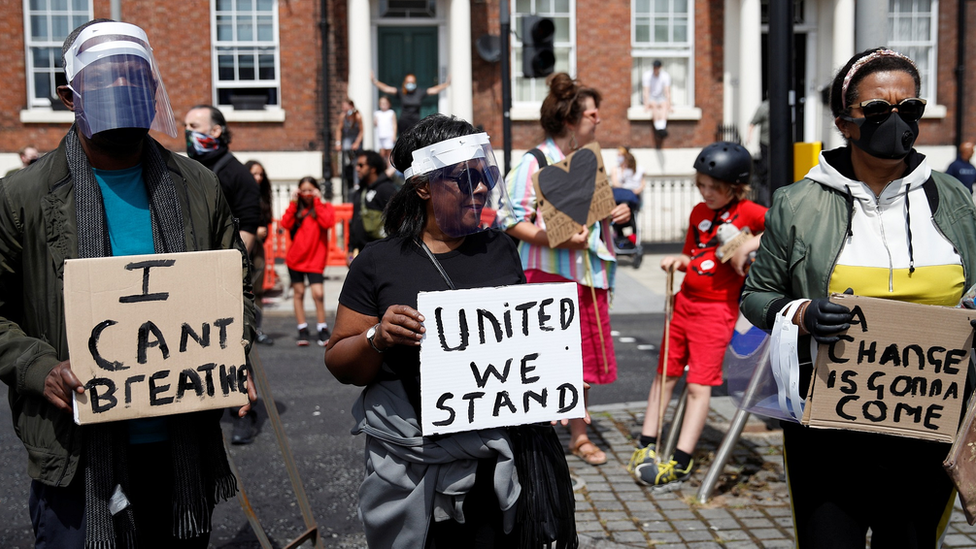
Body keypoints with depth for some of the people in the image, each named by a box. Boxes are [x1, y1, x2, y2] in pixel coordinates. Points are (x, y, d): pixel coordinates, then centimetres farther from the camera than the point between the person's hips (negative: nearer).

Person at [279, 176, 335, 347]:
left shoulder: (325, 207, 2)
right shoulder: (297, 208, 10)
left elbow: (327, 223, -19)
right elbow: (286, 224, -6)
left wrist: (317, 202, -13)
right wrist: (293, 203, -7)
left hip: (315, 259, -3)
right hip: (295, 257, 3)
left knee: (318, 293, -13)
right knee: (299, 293, 6)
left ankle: (322, 330, -1)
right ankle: (302, 330, 14)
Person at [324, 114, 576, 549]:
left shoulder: (501, 250, 8)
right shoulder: (380, 263, -2)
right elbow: (339, 363, -1)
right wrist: (377, 340, -20)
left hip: (504, 457, 3)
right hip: (418, 460, -3)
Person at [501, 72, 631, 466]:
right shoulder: (534, 163, -10)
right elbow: (511, 220, -16)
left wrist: (616, 213, 4)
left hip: (589, 273, 7)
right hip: (549, 274, -7)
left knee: (583, 357, 12)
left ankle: (579, 434, 24)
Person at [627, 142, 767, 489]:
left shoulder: (749, 213, -9)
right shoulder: (698, 212, 11)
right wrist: (680, 261, -1)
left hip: (717, 310, -7)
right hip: (685, 301, 7)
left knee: (699, 384, -6)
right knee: (665, 374, 11)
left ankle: (681, 462, -2)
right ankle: (646, 447, 20)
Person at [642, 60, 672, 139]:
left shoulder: (666, 76, -4)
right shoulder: (647, 75, -8)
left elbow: (667, 91, -12)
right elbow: (646, 91, -16)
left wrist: (669, 105, -23)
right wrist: (646, 104, -29)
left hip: (661, 99, 1)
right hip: (650, 99, -1)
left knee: (664, 104, -33)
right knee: (654, 105, -36)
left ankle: (662, 126, -57)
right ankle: (659, 128, -53)